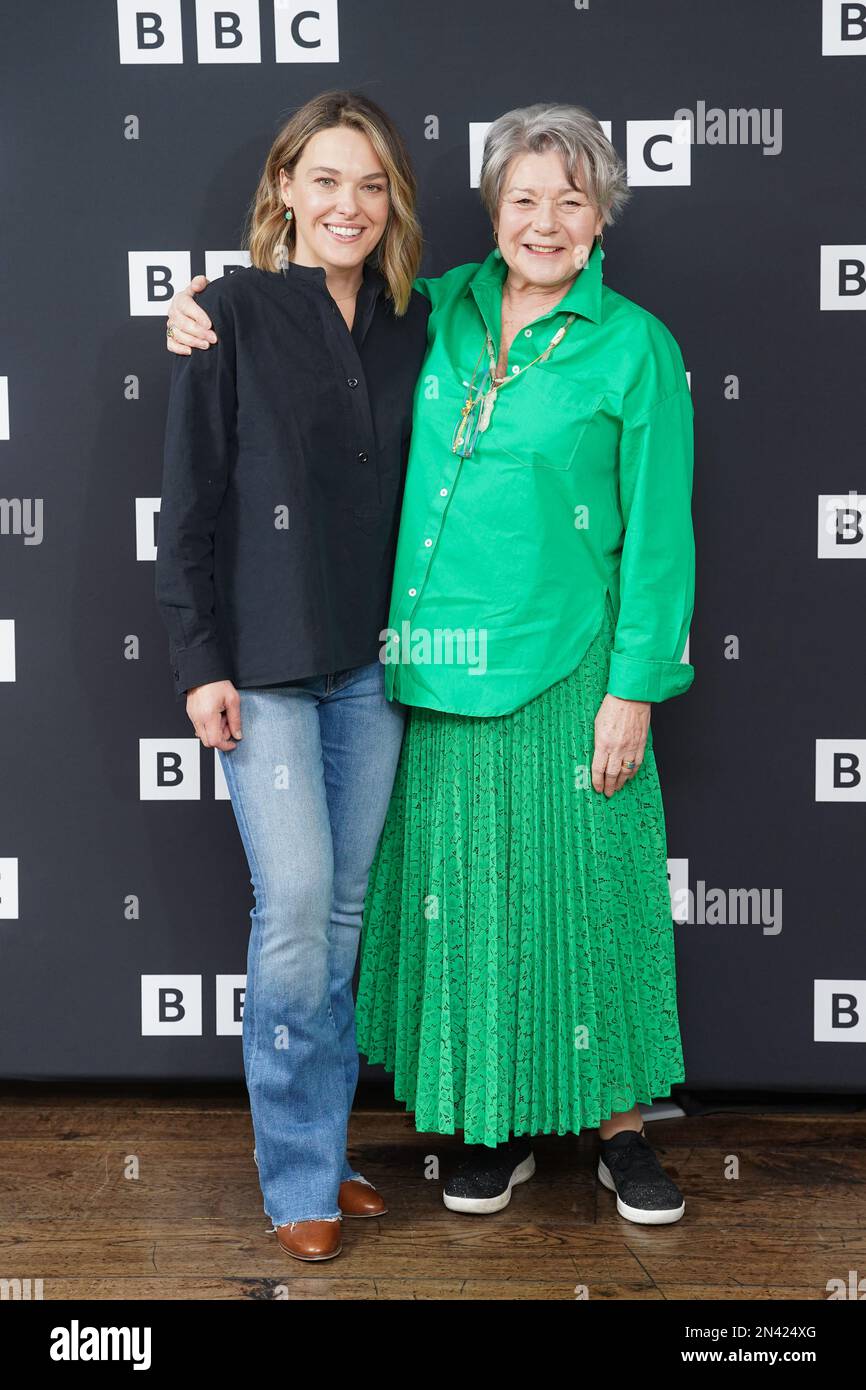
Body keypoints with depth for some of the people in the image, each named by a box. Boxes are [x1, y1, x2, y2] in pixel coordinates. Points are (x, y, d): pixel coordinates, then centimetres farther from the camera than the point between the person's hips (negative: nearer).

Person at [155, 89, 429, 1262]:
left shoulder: (408, 329, 9)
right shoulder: (234, 313, -3)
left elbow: (421, 490, 11)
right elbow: (189, 500, -5)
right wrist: (200, 660, -9)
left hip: (373, 660, 4)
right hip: (265, 663, -4)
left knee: (346, 907, 9)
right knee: (296, 903, -7)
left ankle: (324, 1151, 23)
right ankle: (300, 1180, 9)